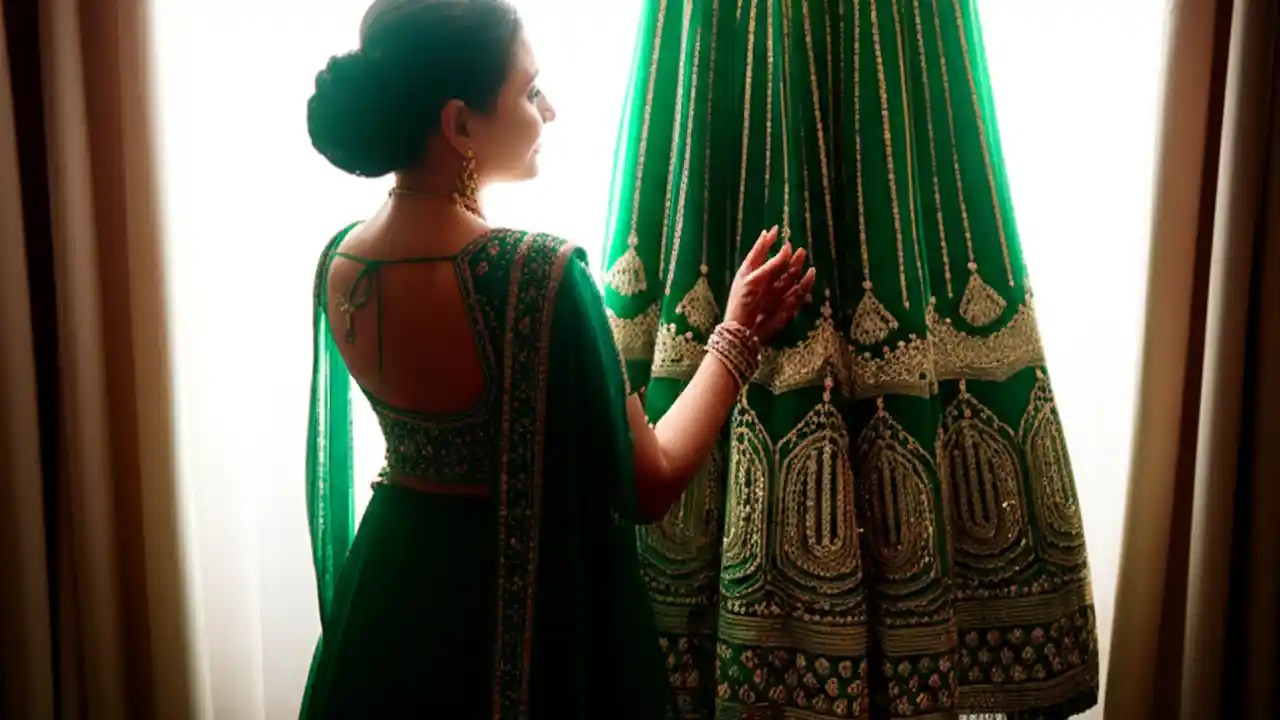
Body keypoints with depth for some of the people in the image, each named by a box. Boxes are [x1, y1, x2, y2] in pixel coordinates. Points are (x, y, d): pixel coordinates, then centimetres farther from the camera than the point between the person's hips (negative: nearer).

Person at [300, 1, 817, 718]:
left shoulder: (339, 262, -6)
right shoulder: (540, 272, -26)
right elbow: (649, 484, -18)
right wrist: (738, 338, -6)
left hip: (388, 581, 6)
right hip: (529, 616, -5)